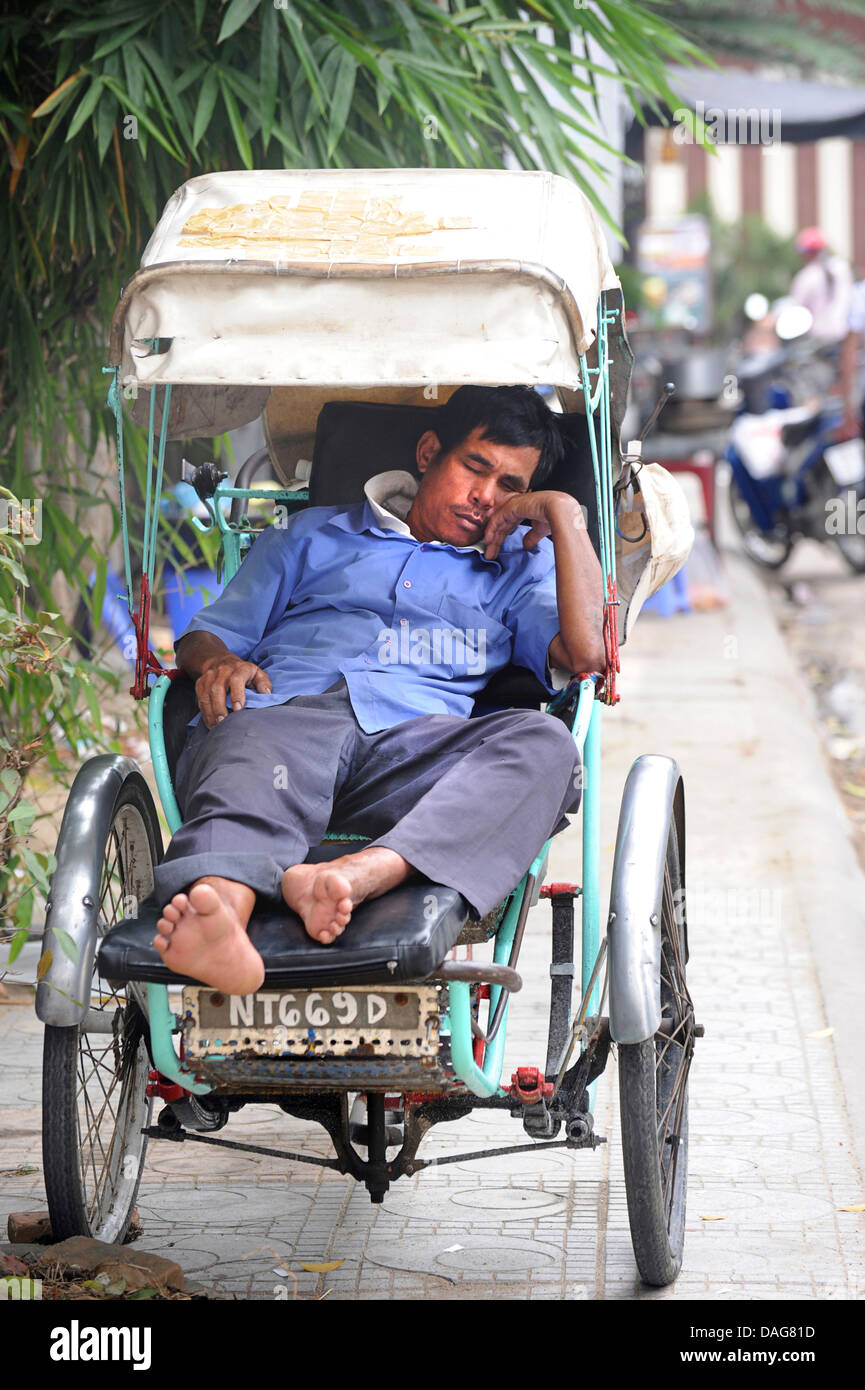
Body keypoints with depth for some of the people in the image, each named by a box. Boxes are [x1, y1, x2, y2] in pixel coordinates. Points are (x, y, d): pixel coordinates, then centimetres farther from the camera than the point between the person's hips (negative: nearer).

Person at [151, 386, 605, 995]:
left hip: (416, 743, 0)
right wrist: (218, 660, 3)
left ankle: (361, 875, -58)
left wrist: (564, 514, 17)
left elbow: (588, 652, 12)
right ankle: (222, 906, -73)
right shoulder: (313, 534, 34)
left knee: (543, 743, -33)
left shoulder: (517, 567, 33)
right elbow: (206, 633, 28)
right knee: (253, 763, -39)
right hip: (282, 715, 0)